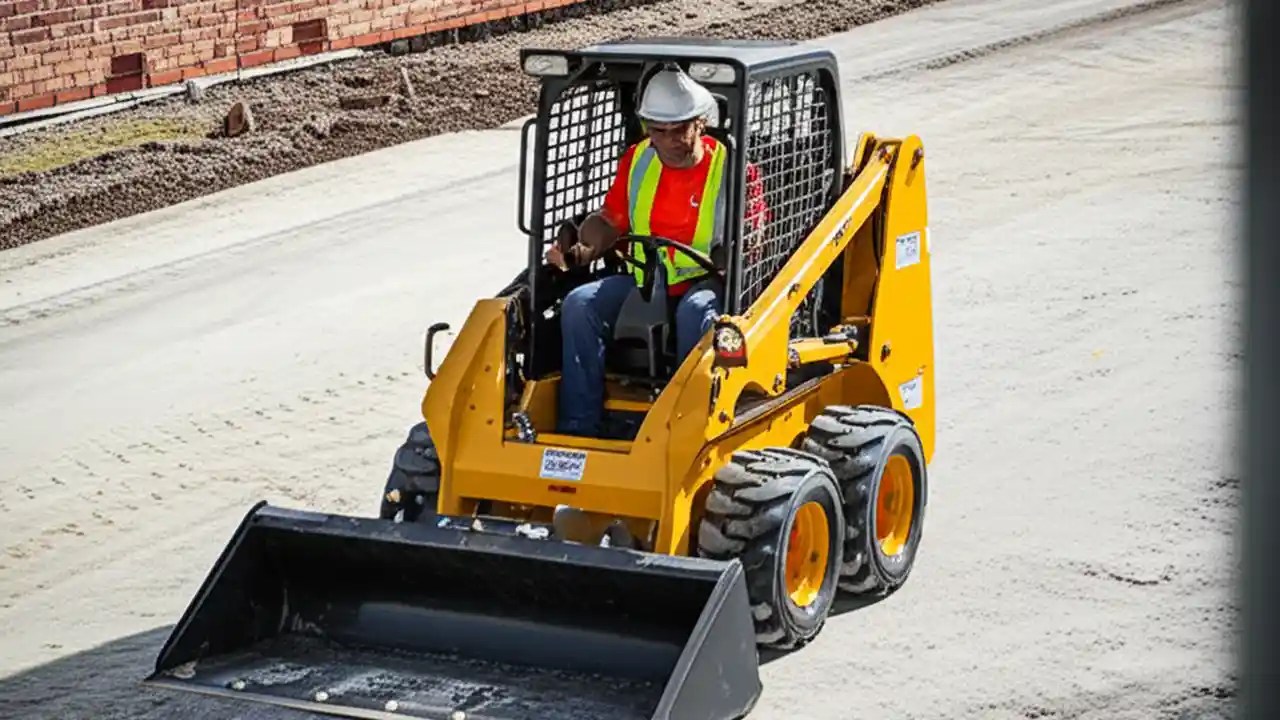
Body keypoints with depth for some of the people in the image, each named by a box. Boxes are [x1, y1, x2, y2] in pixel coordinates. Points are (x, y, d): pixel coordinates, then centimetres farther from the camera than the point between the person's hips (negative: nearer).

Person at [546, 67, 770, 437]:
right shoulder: (636, 161, 9)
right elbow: (610, 220, 15)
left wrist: (726, 256, -29)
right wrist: (582, 249, -6)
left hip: (705, 282, -4)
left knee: (696, 311, -39)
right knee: (579, 304, -20)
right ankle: (578, 427, -21)